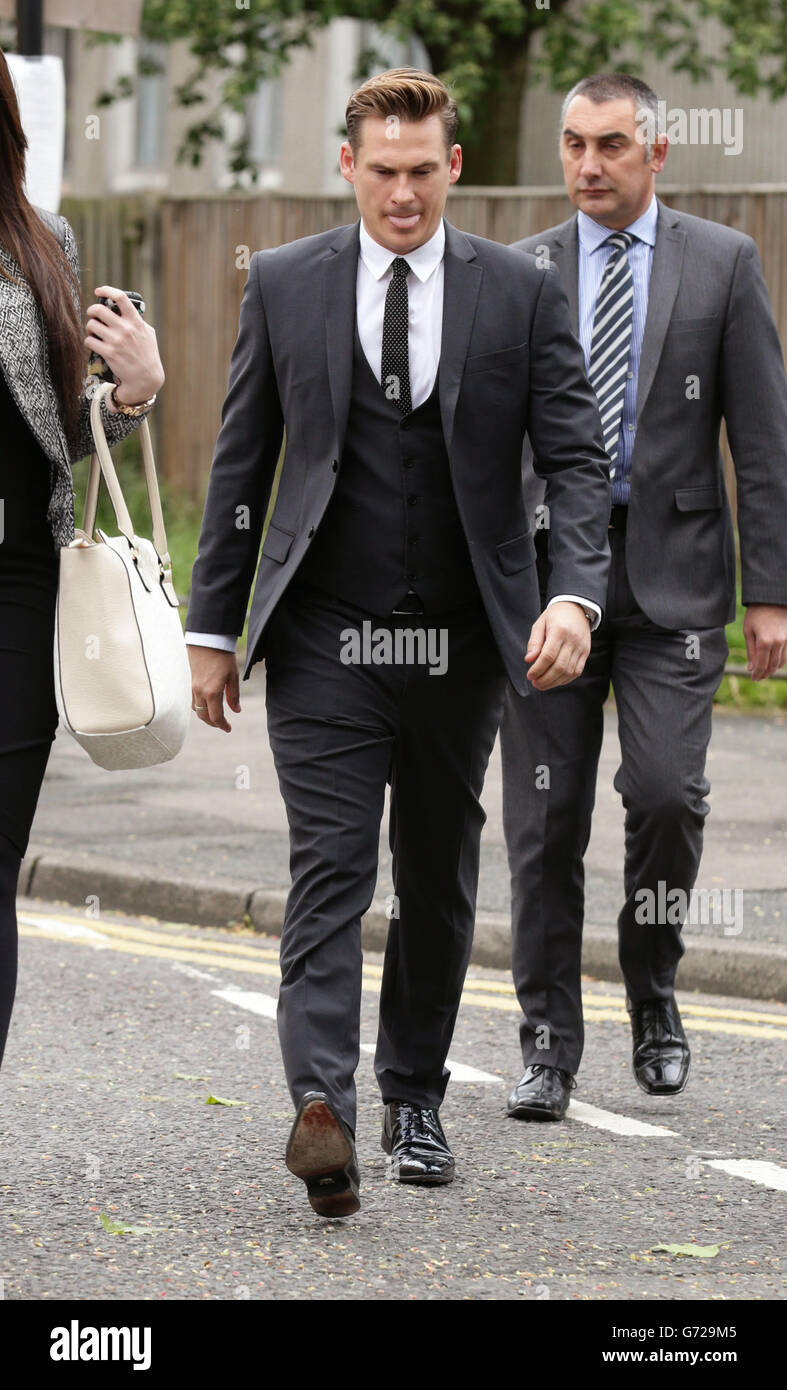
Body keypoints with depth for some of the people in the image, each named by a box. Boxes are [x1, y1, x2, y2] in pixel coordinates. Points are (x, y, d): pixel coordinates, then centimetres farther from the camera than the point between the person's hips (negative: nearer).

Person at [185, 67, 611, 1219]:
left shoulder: (522, 294, 2)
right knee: (330, 868, -12)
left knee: (440, 879, 11)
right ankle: (321, 1104, -23)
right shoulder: (284, 284, 3)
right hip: (324, 640, -1)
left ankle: (414, 1101, 25)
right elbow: (240, 463, 8)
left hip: (460, 645, 1)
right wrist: (213, 625, 6)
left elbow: (577, 459, -1)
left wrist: (576, 593, -18)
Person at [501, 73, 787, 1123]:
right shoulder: (520, 274, 8)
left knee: (666, 792, -14)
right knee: (545, 820, 1)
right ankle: (550, 1043, 11)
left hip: (672, 572, -2)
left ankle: (654, 999, 10)